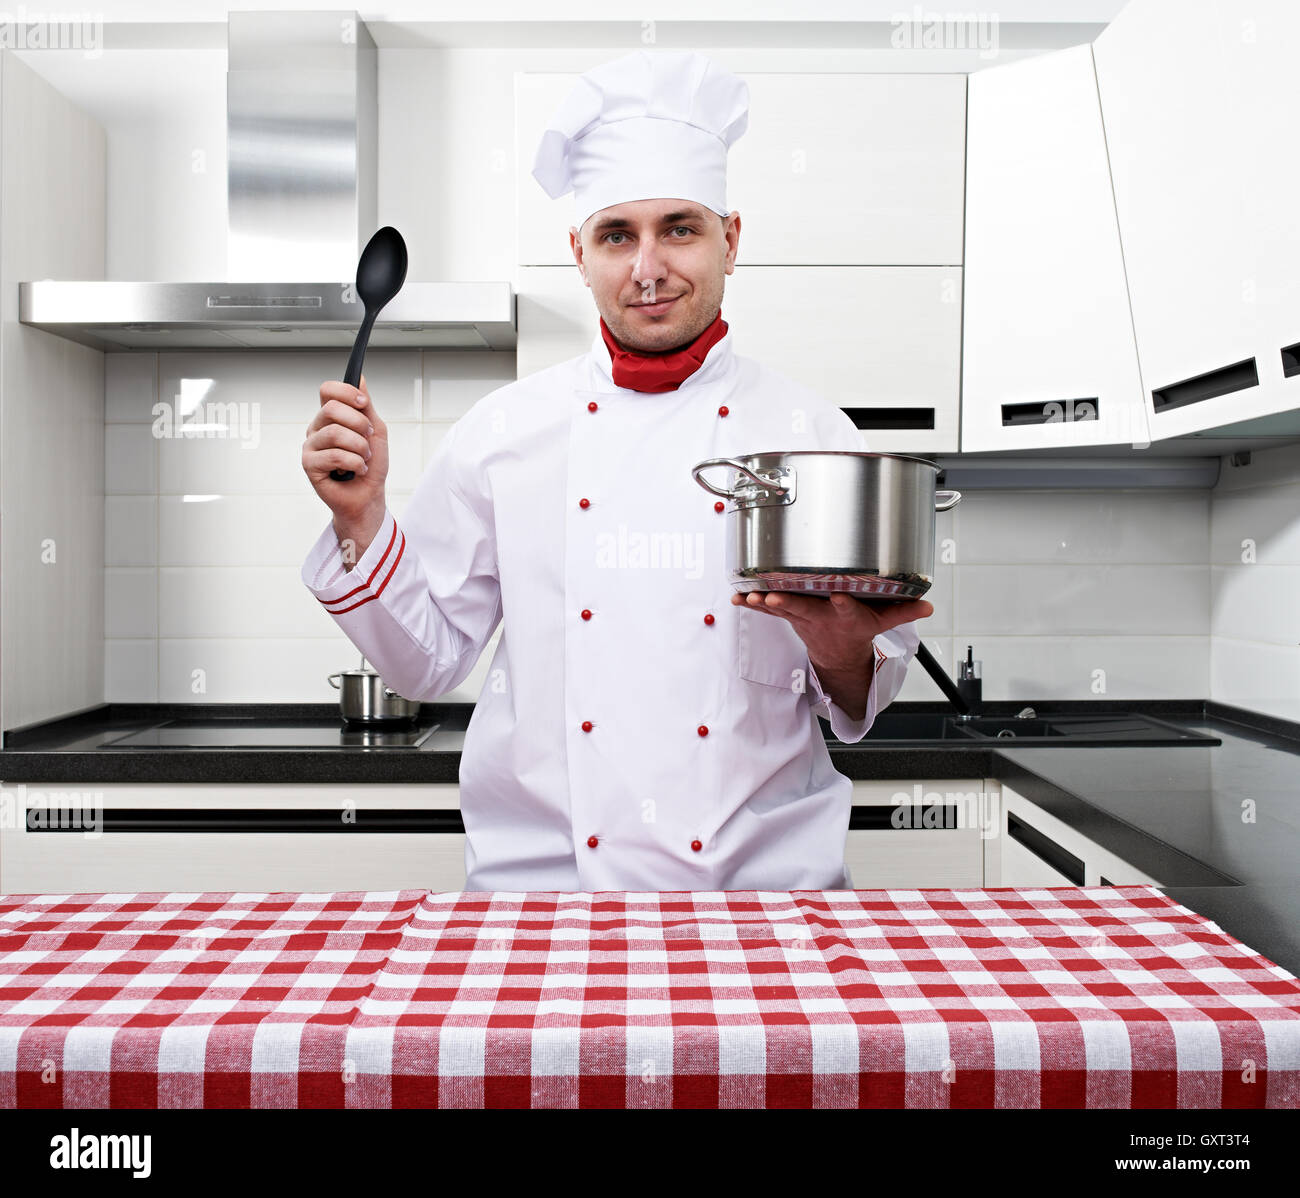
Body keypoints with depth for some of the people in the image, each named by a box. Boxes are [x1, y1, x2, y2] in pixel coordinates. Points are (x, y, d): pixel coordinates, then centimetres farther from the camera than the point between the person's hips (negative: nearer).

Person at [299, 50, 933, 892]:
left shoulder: (811, 432, 2)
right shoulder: (503, 430, 3)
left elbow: (861, 708, 7)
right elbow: (427, 661, 8)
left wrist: (840, 648, -14)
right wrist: (361, 521, -4)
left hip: (763, 868, 1)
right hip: (539, 869, 0)